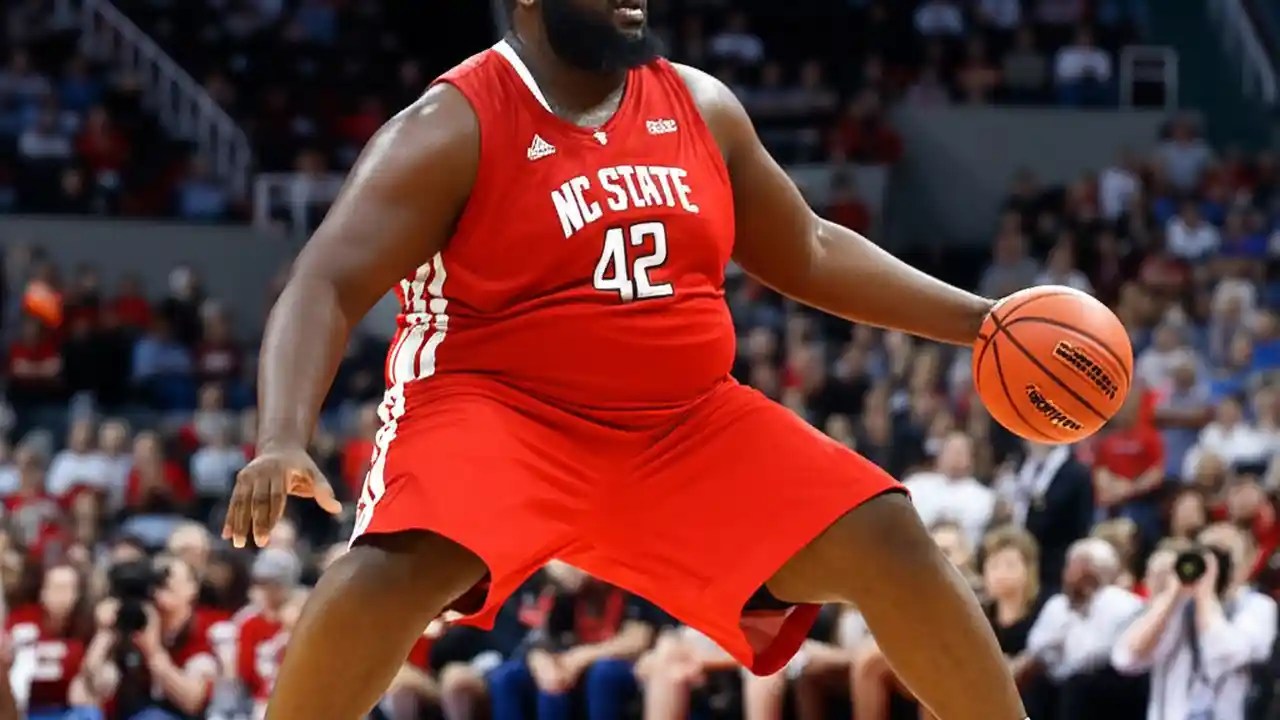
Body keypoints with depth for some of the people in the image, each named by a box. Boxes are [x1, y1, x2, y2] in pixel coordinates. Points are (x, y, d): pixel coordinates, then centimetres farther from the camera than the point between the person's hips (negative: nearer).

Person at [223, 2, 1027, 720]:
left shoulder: (702, 107, 6)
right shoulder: (454, 128, -12)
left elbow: (809, 254, 19)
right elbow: (325, 287, -19)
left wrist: (975, 319, 13)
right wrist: (284, 439, -36)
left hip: (685, 426, 6)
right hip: (498, 410, -5)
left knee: (887, 542, -9)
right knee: (401, 565, -35)